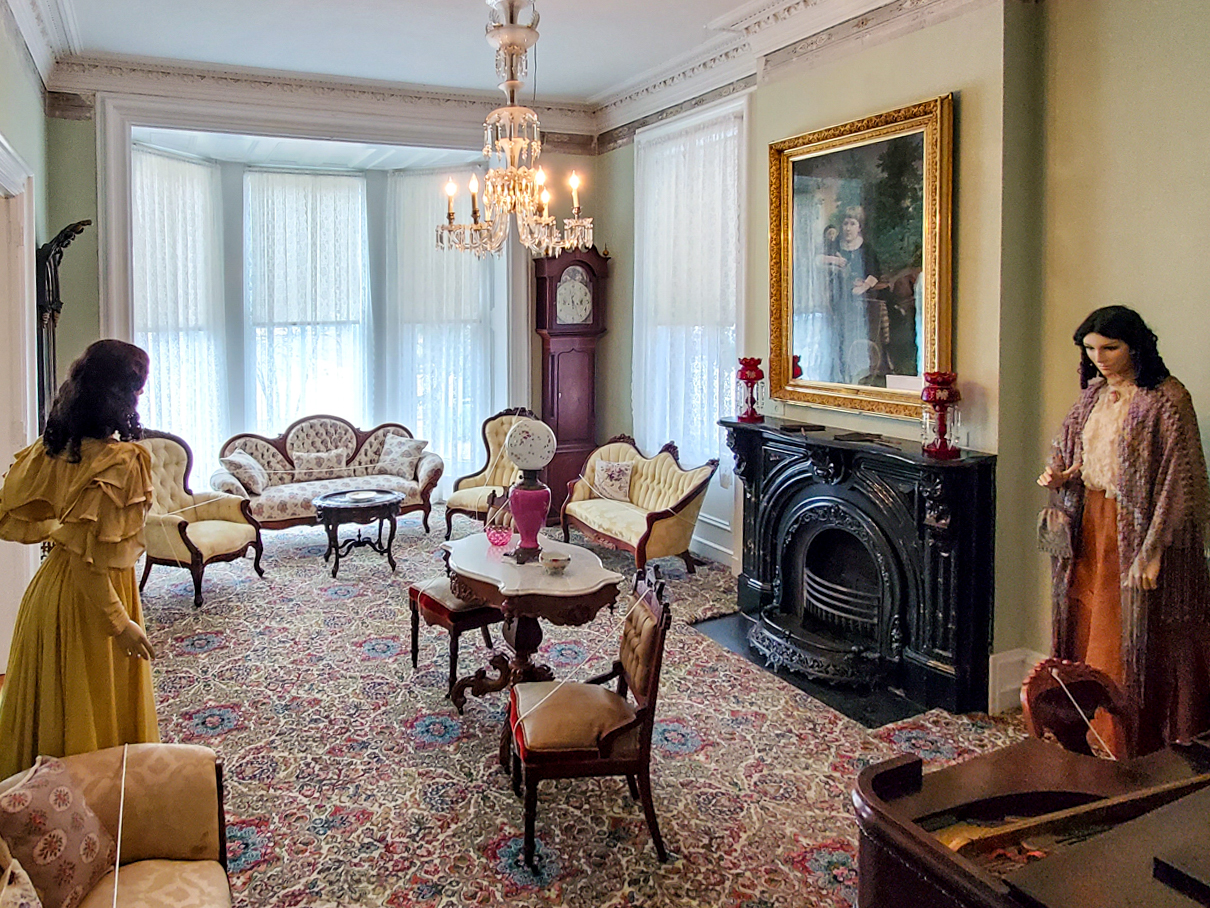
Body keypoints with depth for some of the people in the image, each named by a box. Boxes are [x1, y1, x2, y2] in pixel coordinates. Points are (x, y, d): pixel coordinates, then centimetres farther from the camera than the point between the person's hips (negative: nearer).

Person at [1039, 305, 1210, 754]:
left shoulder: (1166, 399, -14)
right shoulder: (1095, 392, 9)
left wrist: (1152, 550, -20)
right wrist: (1061, 476, -1)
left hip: (1136, 531, -7)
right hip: (1091, 525, 7)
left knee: (1130, 642, 2)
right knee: (1089, 635, 13)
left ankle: (1133, 746, 16)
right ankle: (1088, 734, 27)